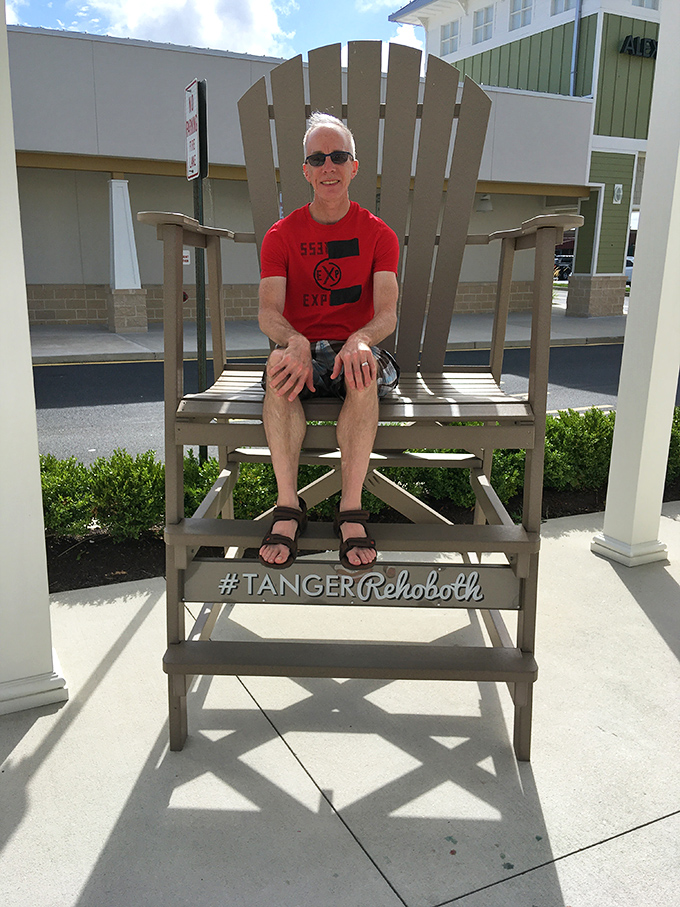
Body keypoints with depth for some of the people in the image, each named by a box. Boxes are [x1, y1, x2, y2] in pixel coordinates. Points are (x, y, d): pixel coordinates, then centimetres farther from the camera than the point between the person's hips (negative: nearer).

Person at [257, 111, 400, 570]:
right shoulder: (282, 235, 6)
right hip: (302, 345, 1)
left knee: (364, 370, -37)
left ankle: (351, 509, -34)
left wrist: (361, 339, -33)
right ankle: (288, 506, -32)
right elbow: (269, 312, -7)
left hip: (356, 346, 0)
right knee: (279, 365, -35)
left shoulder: (378, 234, 5)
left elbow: (388, 314, -8)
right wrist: (294, 341, -31)